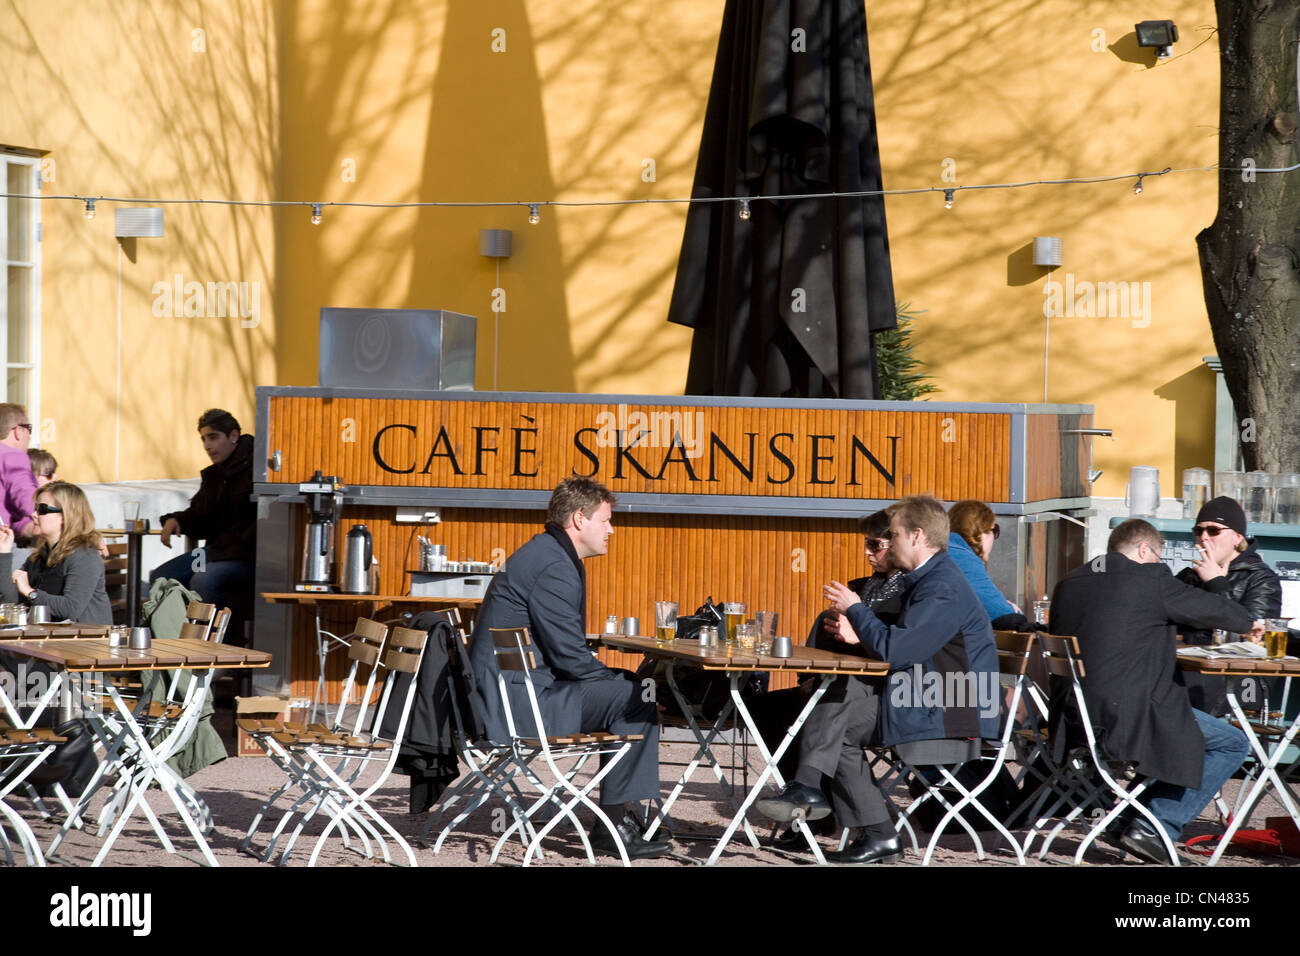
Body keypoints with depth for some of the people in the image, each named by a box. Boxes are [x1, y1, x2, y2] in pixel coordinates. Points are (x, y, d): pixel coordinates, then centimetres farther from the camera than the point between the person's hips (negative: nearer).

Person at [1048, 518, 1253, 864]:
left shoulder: (1068, 583, 12)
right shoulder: (1150, 579, -7)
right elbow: (1217, 611, 3)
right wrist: (1248, 623, 26)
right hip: (1127, 720, -8)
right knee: (1231, 744, 5)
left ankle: (1128, 823, 26)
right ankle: (1154, 828, -1)